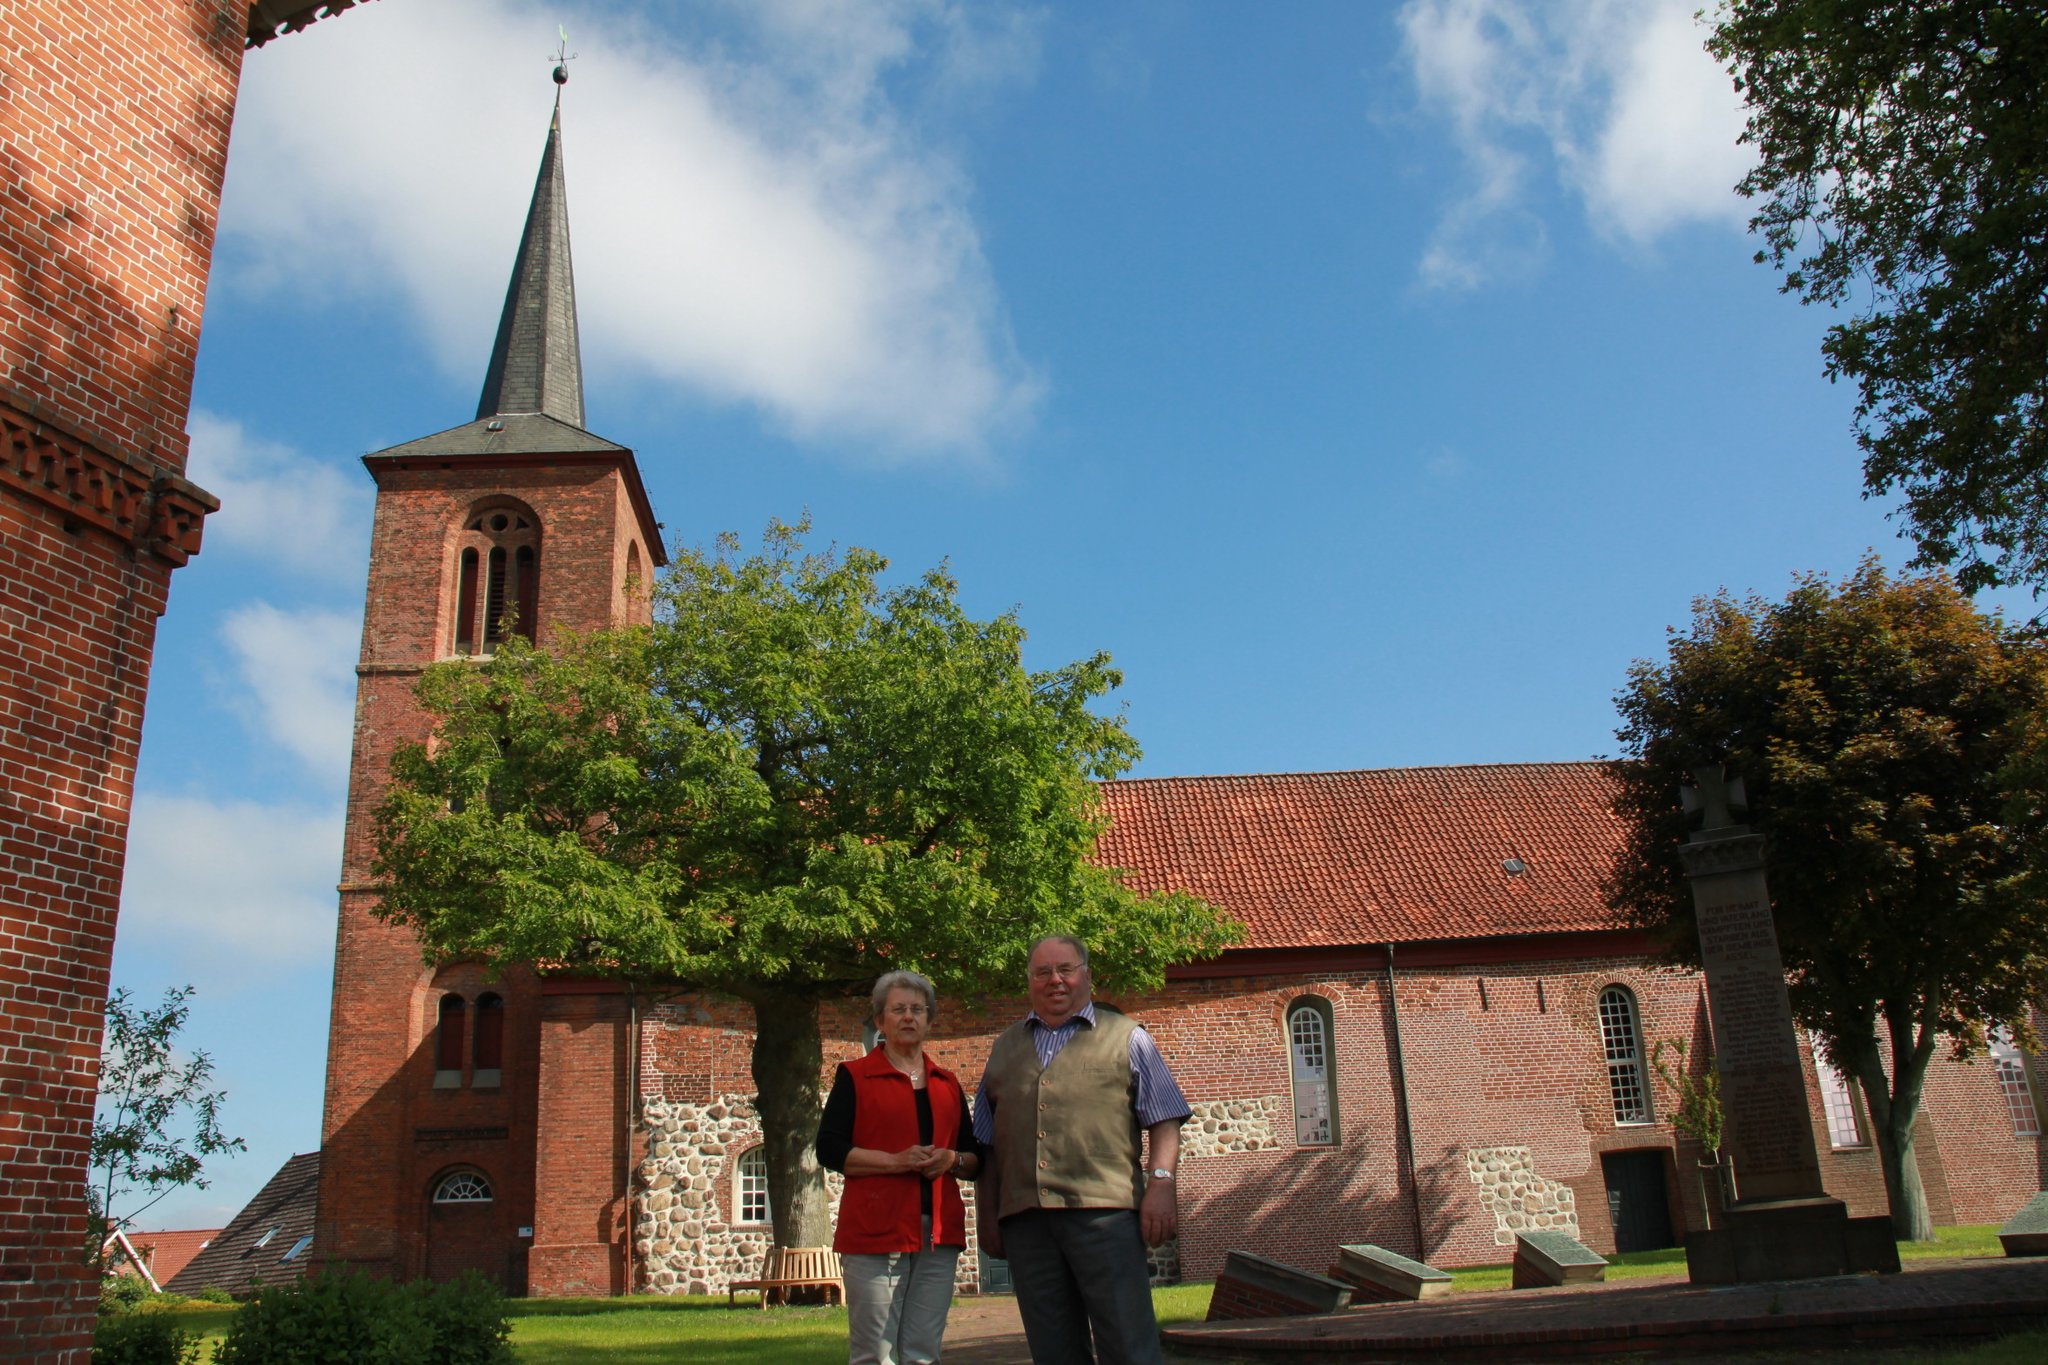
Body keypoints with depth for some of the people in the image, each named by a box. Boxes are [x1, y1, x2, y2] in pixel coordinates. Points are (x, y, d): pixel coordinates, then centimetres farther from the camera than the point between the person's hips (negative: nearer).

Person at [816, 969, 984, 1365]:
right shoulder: (855, 1076, 6)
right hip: (876, 1229, -4)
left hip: (939, 1232, 4)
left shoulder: (948, 1084, 19)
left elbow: (976, 1160, 20)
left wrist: (953, 1160, -3)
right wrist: (896, 1161, -15)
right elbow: (829, 1148, -5)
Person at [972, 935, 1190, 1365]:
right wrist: (988, 1216, 12)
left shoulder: (1126, 1037, 11)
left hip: (1104, 1213, -3)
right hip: (1024, 1217, 4)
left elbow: (1164, 1121, 4)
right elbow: (987, 1144, 19)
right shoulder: (1006, 1047, 20)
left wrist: (1160, 1184, -10)